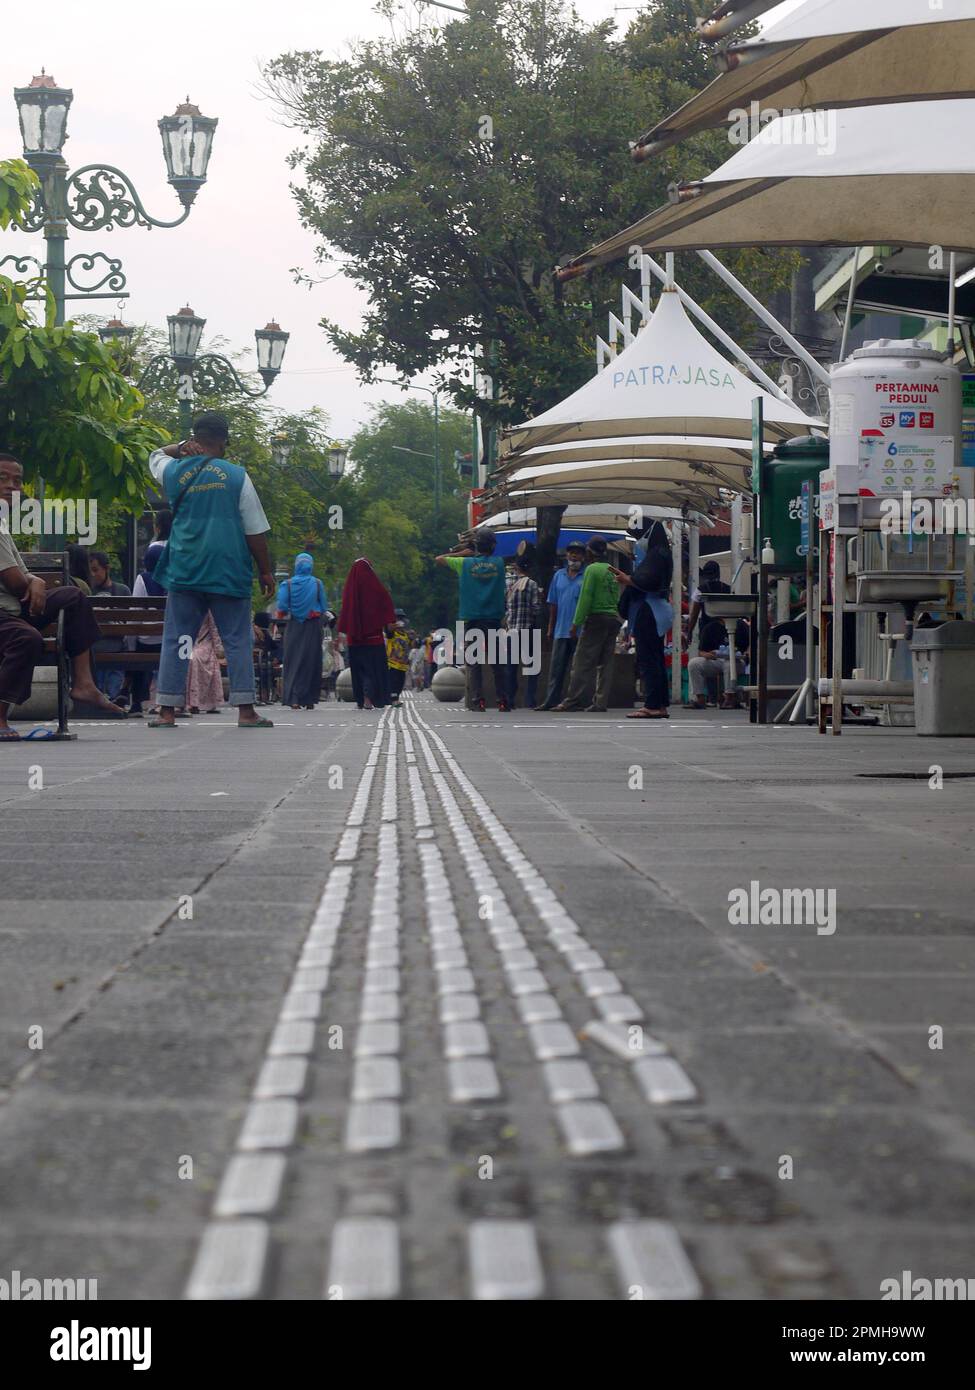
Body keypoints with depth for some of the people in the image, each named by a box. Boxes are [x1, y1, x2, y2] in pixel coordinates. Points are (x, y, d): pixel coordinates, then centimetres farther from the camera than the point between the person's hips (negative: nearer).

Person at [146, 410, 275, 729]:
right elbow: (256, 532, 0)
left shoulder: (174, 472, 4)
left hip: (184, 572, 2)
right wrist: (266, 571, 8)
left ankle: (167, 711, 2)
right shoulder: (236, 476, -2)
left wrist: (181, 448, 12)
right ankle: (246, 711, 1)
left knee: (175, 640, 5)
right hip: (228, 573, -2)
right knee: (238, 640, 4)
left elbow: (156, 455, 30)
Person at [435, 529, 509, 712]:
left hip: (471, 619, -1)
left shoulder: (465, 563, -1)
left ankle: (477, 700, -8)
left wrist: (462, 553, 18)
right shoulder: (499, 563, 3)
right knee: (497, 663, 7)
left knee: (473, 663, 0)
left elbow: (439, 559, 12)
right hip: (494, 619, 1)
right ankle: (502, 700, 4)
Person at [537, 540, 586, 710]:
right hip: (561, 630, 4)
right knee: (556, 668, 3)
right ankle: (551, 700, 5)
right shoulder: (559, 575, 13)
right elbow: (553, 604, 15)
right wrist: (551, 628, 12)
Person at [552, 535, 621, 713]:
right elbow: (617, 597, 12)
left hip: (596, 618, -7)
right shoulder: (612, 571, 14)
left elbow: (585, 598, -12)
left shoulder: (592, 569, -7)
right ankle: (601, 702, 4)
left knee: (583, 661, -7)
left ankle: (573, 700, -10)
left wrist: (576, 623, -10)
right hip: (614, 619, 7)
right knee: (606, 663, 6)